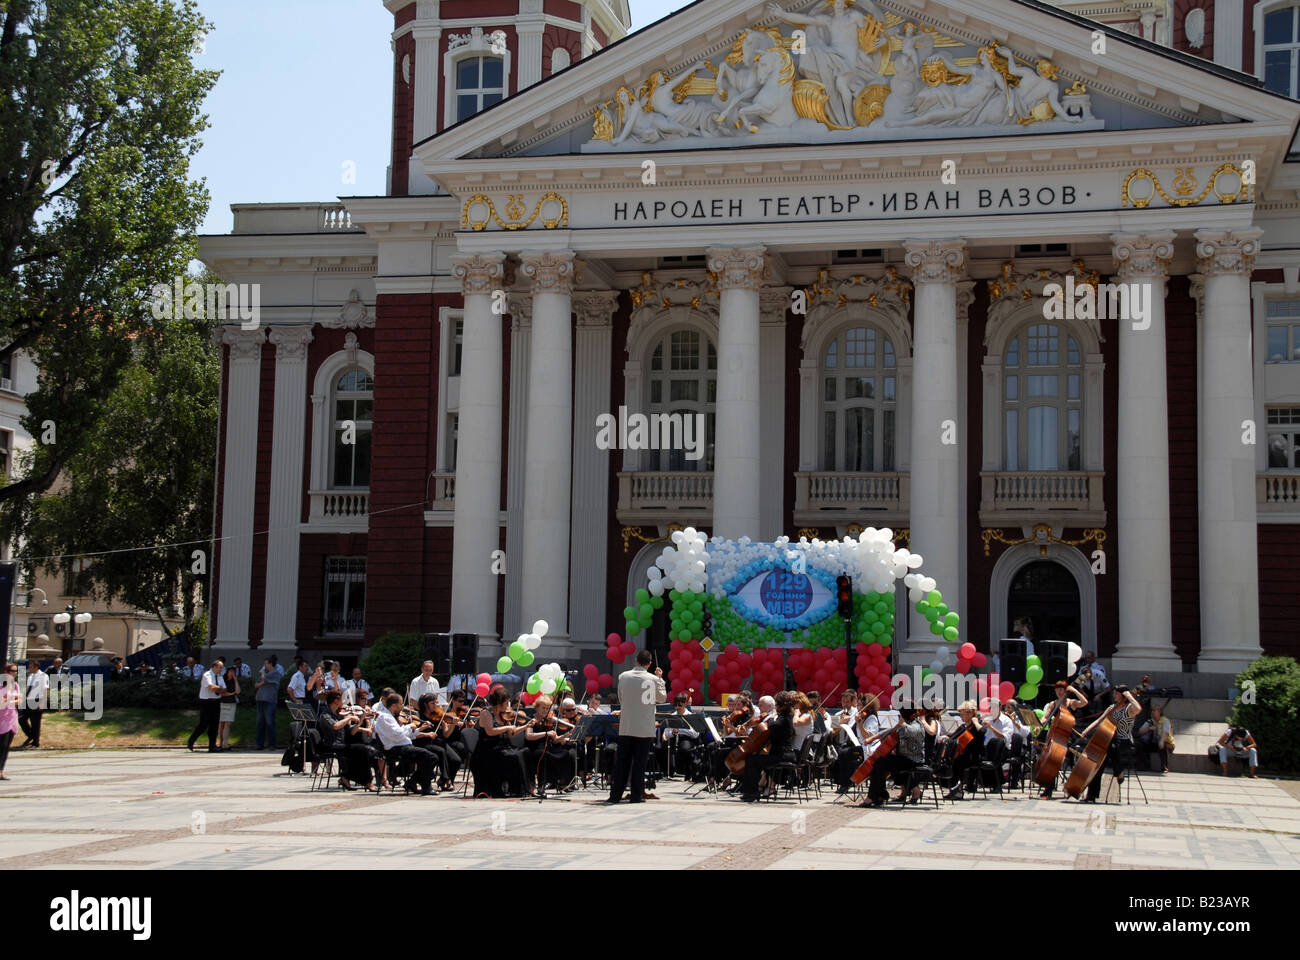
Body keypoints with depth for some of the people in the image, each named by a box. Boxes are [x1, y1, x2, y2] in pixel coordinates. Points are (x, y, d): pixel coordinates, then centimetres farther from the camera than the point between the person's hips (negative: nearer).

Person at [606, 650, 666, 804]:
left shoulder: (623, 677, -1)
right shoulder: (653, 680, -9)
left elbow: (620, 699, 10)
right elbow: (662, 698, 6)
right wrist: (660, 679, 14)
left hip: (625, 728, 2)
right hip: (645, 728, -2)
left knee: (622, 762, 8)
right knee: (639, 762, 3)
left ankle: (615, 795, 8)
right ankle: (636, 795, 5)